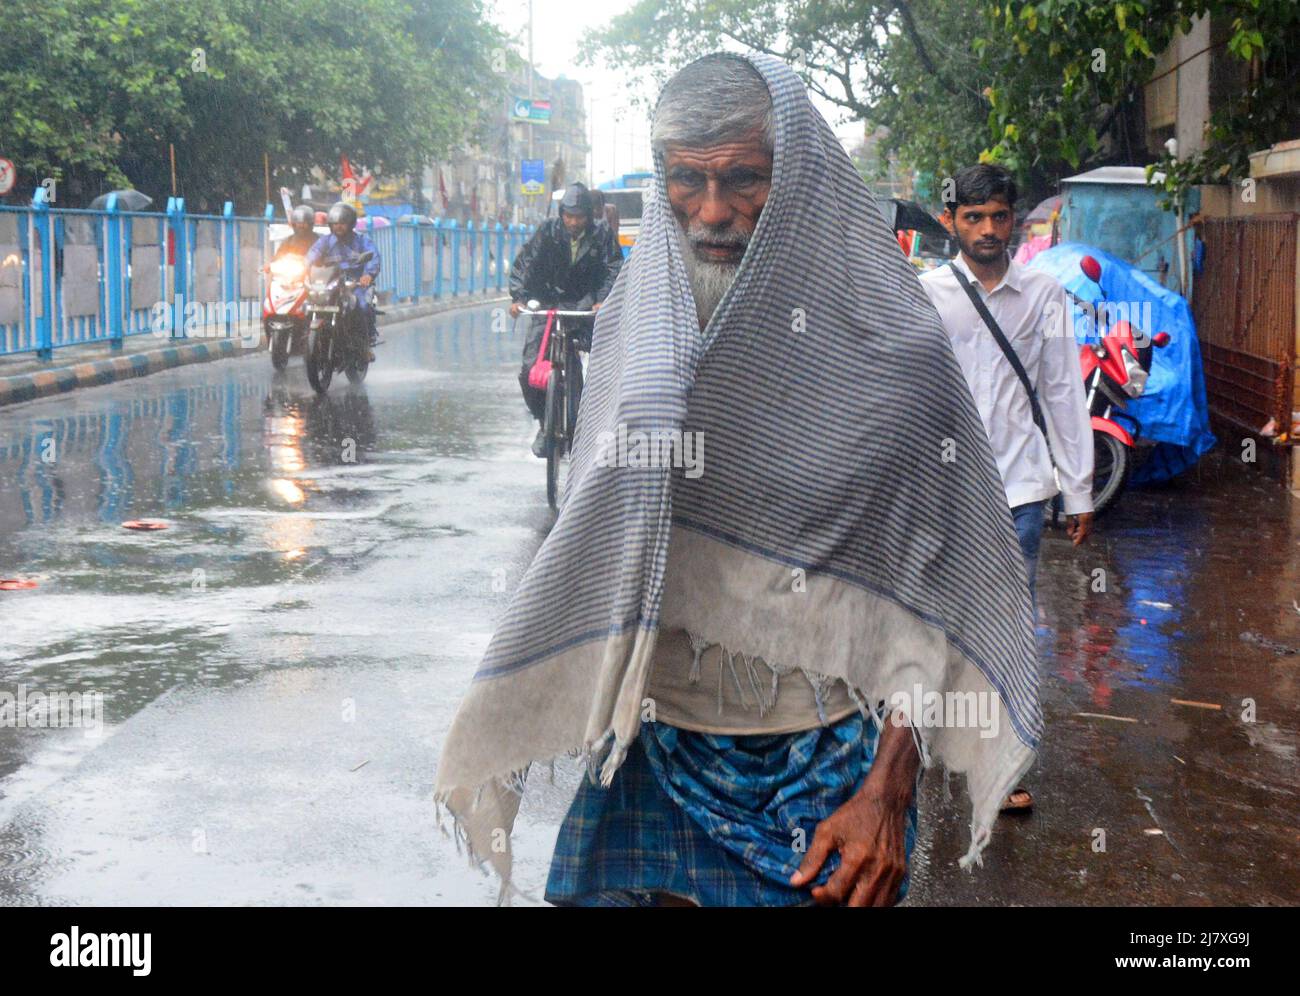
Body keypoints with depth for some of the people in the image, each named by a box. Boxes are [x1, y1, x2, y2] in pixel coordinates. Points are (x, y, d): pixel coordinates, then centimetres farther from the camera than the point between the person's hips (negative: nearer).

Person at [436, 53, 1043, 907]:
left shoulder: (893, 348, -9)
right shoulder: (635, 325, 2)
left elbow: (935, 587, -7)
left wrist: (888, 789, -12)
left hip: (826, 759, -3)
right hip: (656, 747, 3)